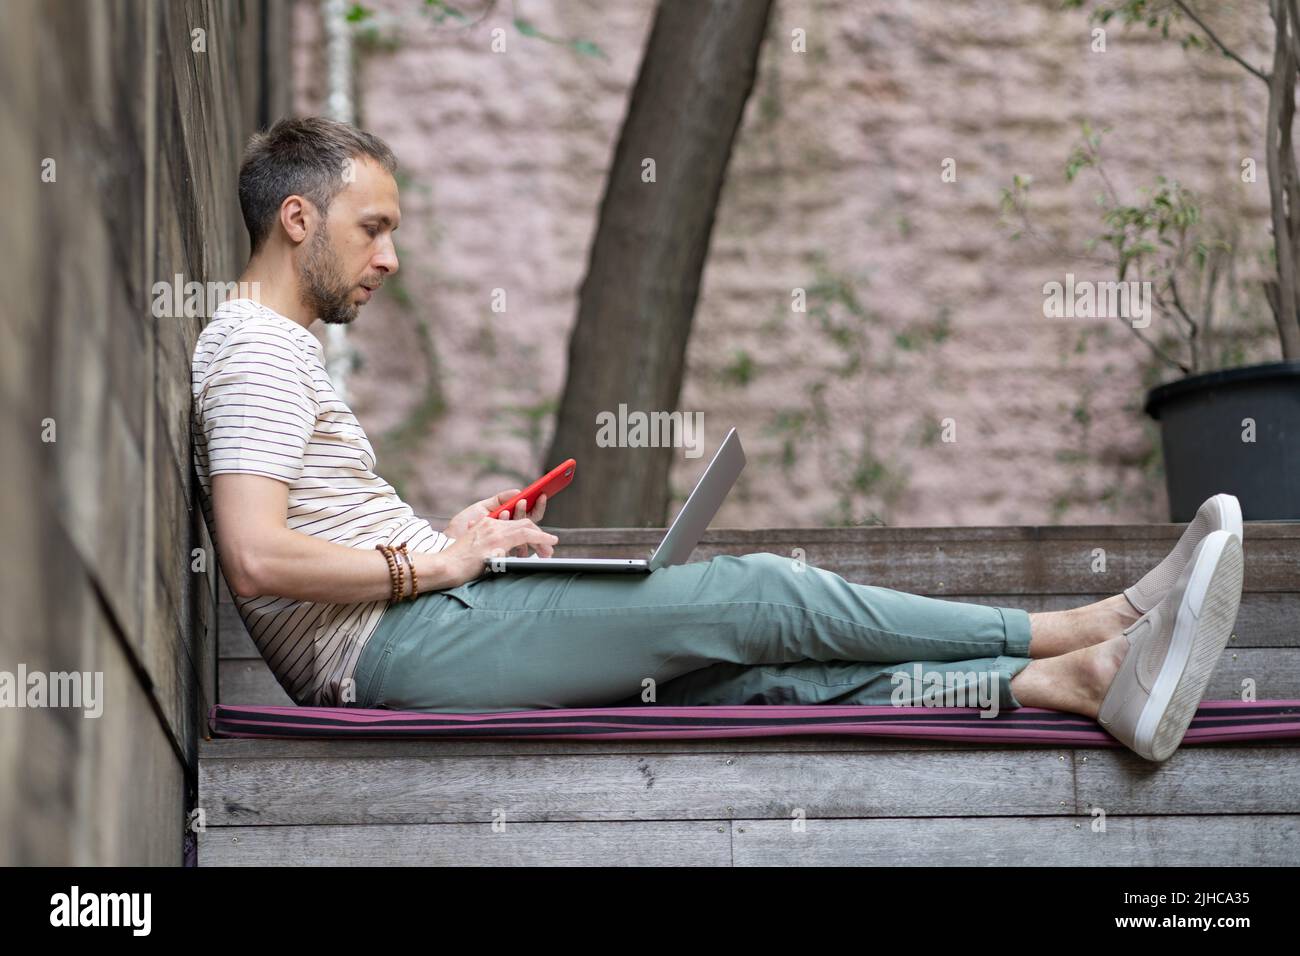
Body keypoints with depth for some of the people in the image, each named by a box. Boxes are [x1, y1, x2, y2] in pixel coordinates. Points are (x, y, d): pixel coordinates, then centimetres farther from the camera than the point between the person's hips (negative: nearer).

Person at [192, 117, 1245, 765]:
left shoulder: (282, 349, 24)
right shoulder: (257, 348, -9)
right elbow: (258, 556, -23)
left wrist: (455, 532, 11)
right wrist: (435, 564, -13)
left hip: (421, 634, 10)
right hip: (401, 647, -10)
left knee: (768, 668, -6)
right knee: (755, 596, -13)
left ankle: (1077, 682, -17)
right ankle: (1076, 631, -7)